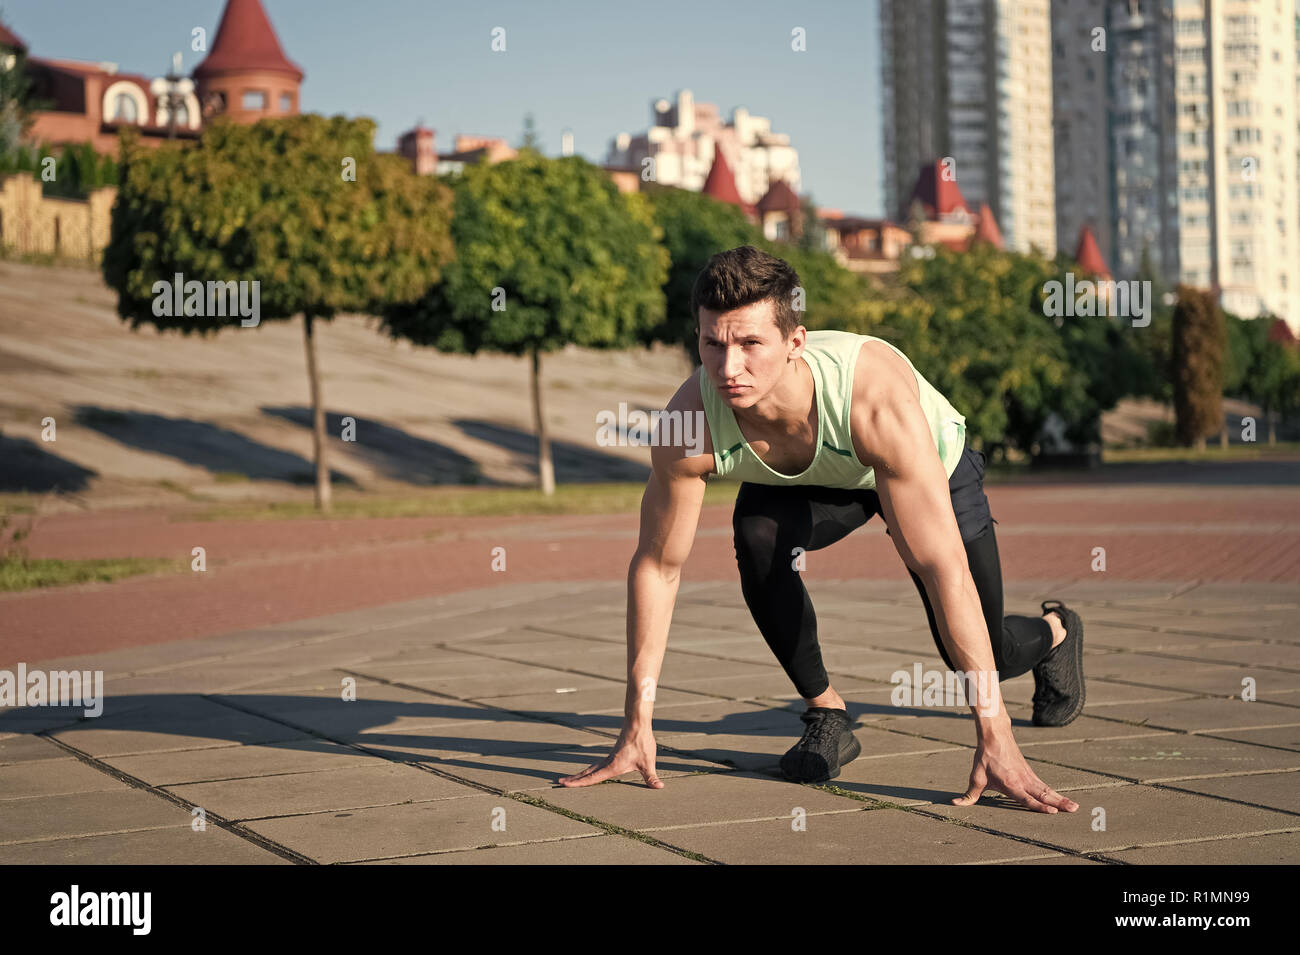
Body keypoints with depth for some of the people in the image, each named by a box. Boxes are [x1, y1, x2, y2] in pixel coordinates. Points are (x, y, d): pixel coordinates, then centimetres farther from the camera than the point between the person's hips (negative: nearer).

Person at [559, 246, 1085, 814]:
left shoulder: (876, 397, -47)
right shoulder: (689, 426, -37)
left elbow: (943, 569, -48)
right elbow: (657, 566, -22)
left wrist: (995, 742, -50)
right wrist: (636, 729, -21)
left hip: (932, 464, -2)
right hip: (808, 482, 2)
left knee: (986, 658, 0)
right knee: (759, 536, -31)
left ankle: (1054, 633, 39)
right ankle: (825, 713, -7)